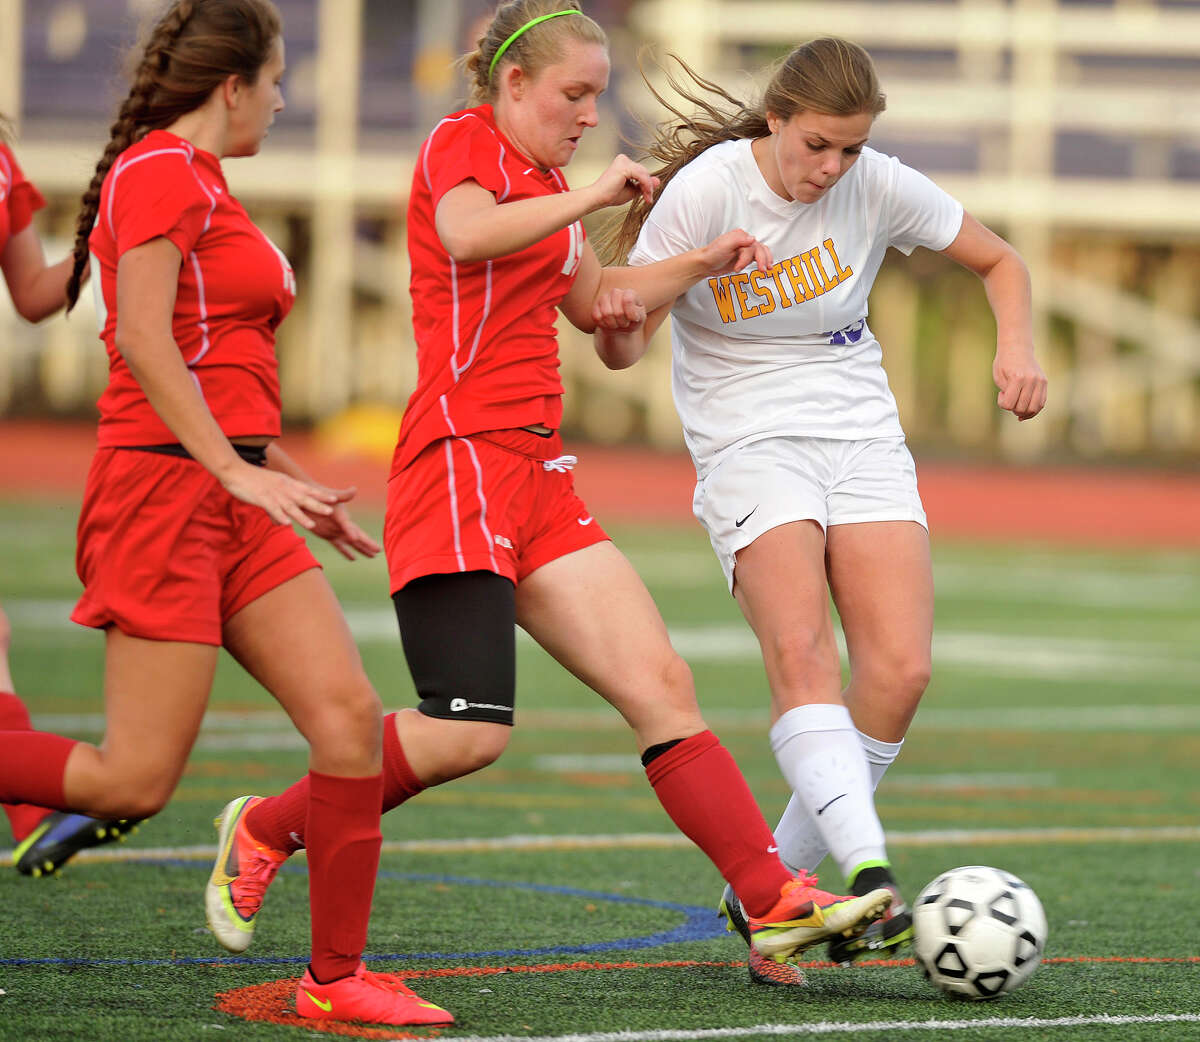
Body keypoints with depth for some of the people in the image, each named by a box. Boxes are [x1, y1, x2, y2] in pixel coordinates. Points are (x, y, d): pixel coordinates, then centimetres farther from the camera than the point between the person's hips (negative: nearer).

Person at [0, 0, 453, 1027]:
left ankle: (336, 976, 3)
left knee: (349, 717, -2)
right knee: (138, 777, -11)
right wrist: (238, 470, -24)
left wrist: (297, 483, 26)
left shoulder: (202, 183, 21)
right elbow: (143, 340, -20)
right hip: (164, 484, -9)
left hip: (233, 503, 9)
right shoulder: (160, 172, -9)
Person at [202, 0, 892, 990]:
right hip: (461, 463, -9)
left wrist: (697, 265, 22)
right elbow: (466, 235, -29)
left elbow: (604, 312, 37)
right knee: (470, 731, -15)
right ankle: (267, 828, 5)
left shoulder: (546, 185, 21)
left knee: (661, 687, -1)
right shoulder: (462, 144, -4)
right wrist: (594, 195, -20)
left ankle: (775, 905, -5)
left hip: (540, 479, 9)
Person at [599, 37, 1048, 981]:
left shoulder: (879, 186, -4)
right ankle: (867, 875, -40)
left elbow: (999, 261, 11)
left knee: (900, 670, -12)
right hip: (749, 443, -3)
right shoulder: (704, 191, -13)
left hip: (863, 435, 4)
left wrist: (1017, 347, -8)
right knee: (801, 648, -27)